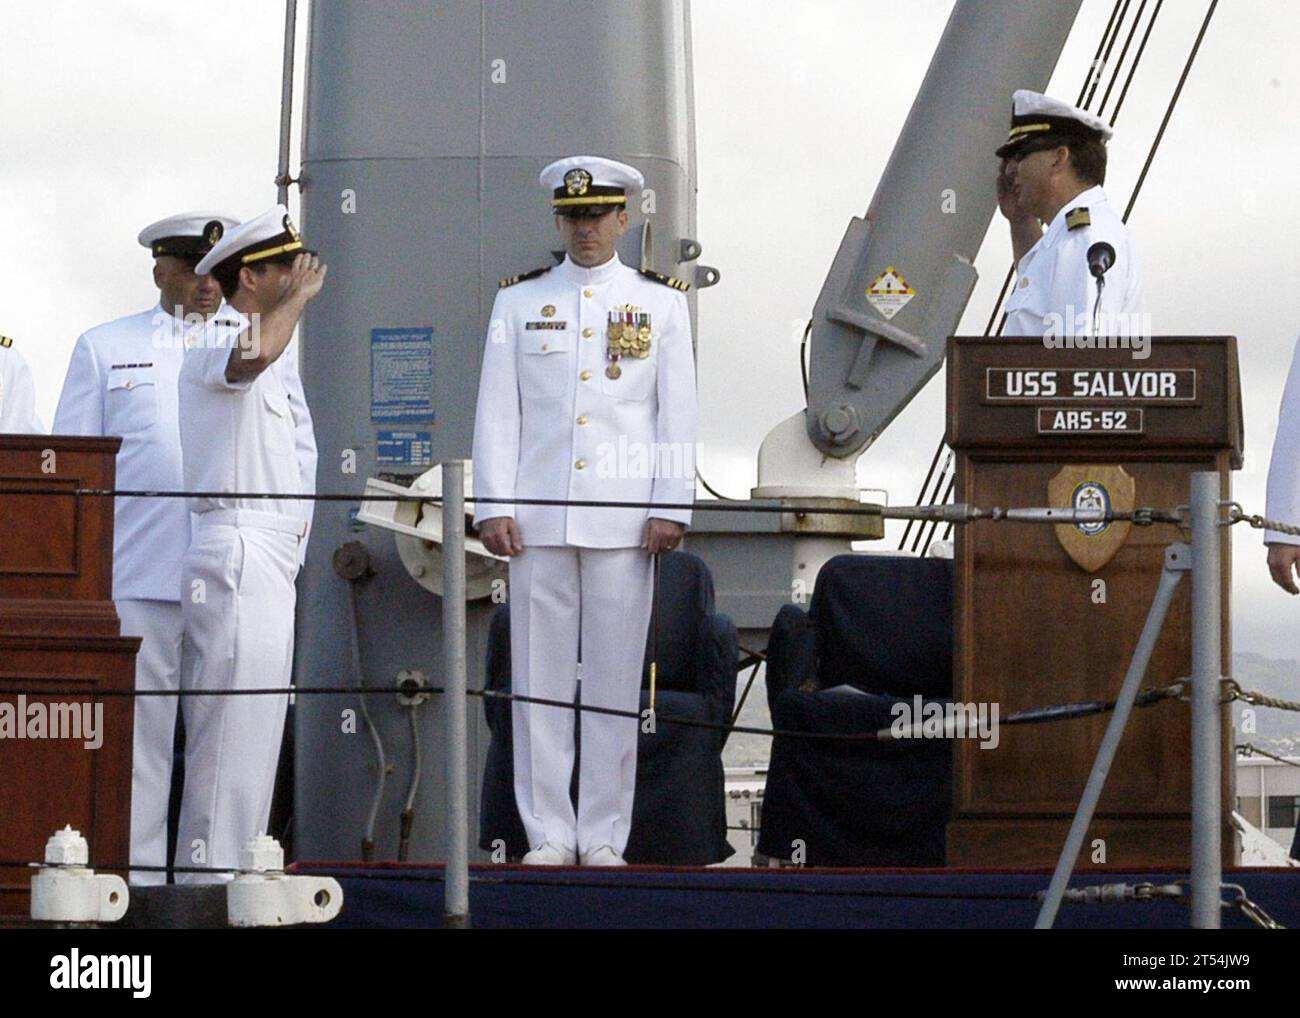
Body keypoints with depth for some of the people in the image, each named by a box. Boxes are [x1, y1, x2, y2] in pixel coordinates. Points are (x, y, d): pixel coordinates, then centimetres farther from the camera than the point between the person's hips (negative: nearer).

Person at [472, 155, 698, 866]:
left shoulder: (660, 302, 9)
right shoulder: (519, 301, 10)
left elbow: (677, 412, 6)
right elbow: (496, 410, 7)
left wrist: (670, 507, -3)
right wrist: (493, 506, -2)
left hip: (623, 522, -1)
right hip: (537, 519, 1)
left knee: (615, 676, 0)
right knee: (539, 676, 0)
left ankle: (605, 836, 5)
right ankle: (548, 834, 5)